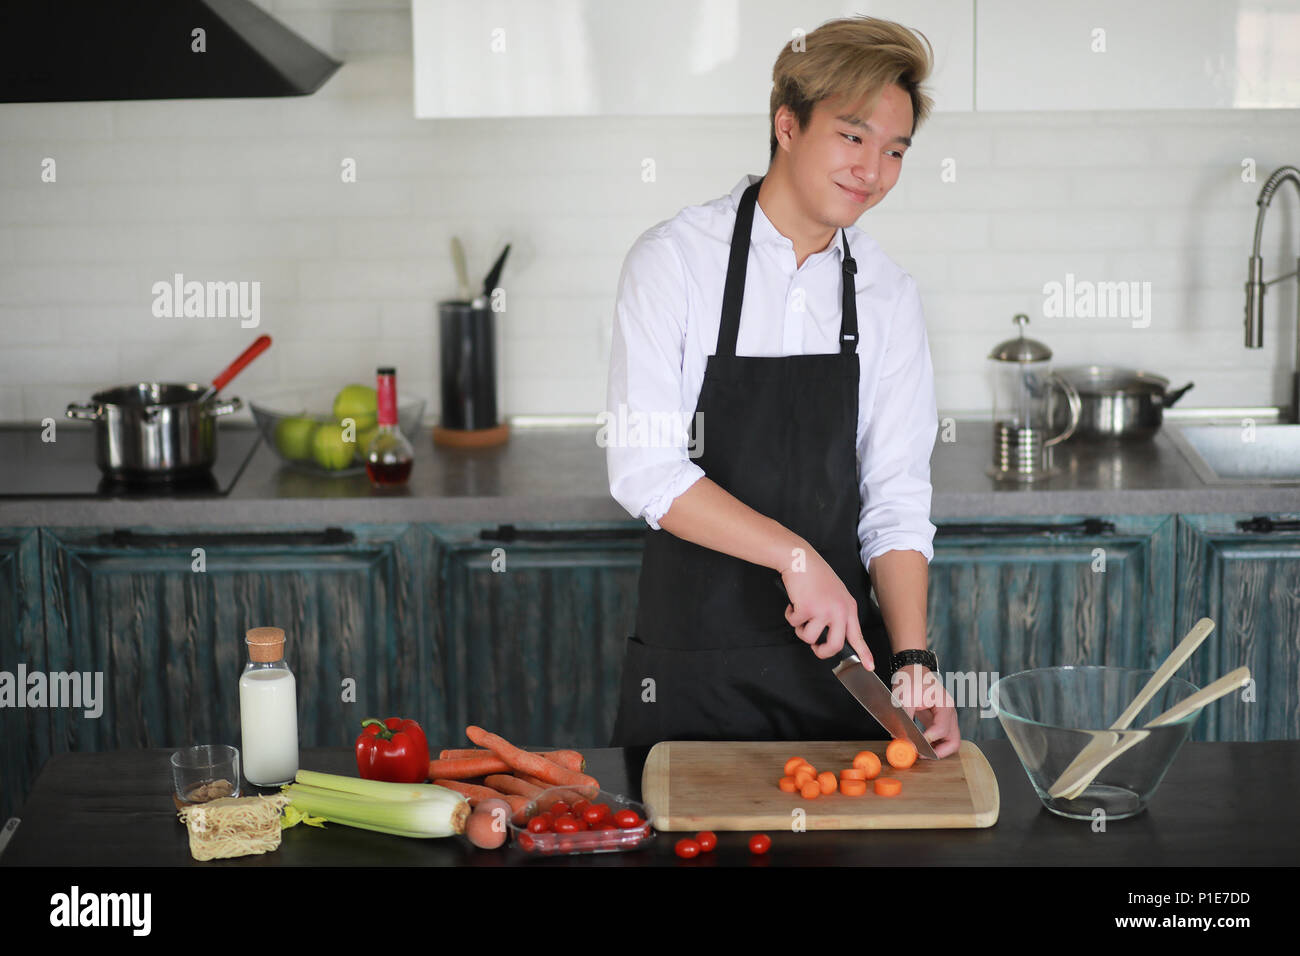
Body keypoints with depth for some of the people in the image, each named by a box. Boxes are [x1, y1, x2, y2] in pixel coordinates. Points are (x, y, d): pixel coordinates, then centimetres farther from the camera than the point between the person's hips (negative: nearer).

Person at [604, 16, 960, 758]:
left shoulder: (889, 297, 2)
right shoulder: (675, 261, -9)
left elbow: (896, 501, 1)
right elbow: (644, 471, -15)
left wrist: (912, 657, -11)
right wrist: (797, 557, -21)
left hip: (839, 652, 3)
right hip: (690, 665, -3)